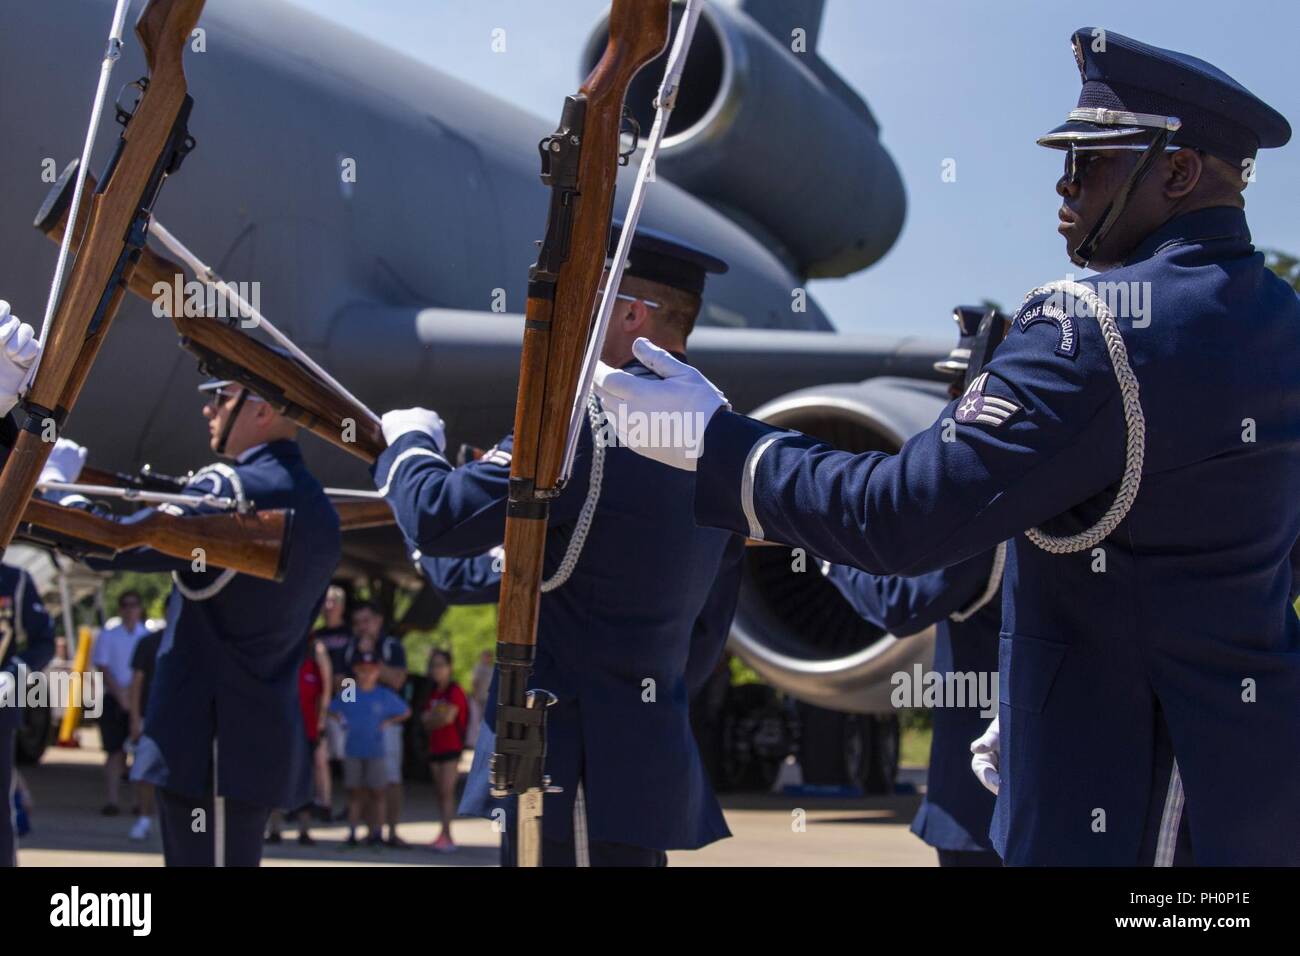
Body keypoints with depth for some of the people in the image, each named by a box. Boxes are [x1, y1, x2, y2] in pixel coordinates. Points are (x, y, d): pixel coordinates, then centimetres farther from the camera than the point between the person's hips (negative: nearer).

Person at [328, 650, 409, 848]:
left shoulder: (385, 695, 2)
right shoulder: (347, 694, 4)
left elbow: (405, 712, 11)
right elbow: (331, 710, 16)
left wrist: (388, 723, 1)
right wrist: (342, 721, 0)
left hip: (376, 751, -1)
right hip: (353, 750, 1)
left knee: (377, 793, -1)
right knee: (355, 793, 5)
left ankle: (377, 833, 4)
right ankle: (352, 833, 7)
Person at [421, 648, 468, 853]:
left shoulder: (454, 691, -6)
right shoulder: (434, 693, 16)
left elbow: (449, 717, -16)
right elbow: (426, 721, 9)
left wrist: (432, 718, 0)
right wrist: (439, 715, -10)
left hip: (452, 746, -7)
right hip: (435, 747, 7)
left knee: (447, 790, -13)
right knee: (439, 791, 6)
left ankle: (445, 834, -18)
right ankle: (446, 837, 10)